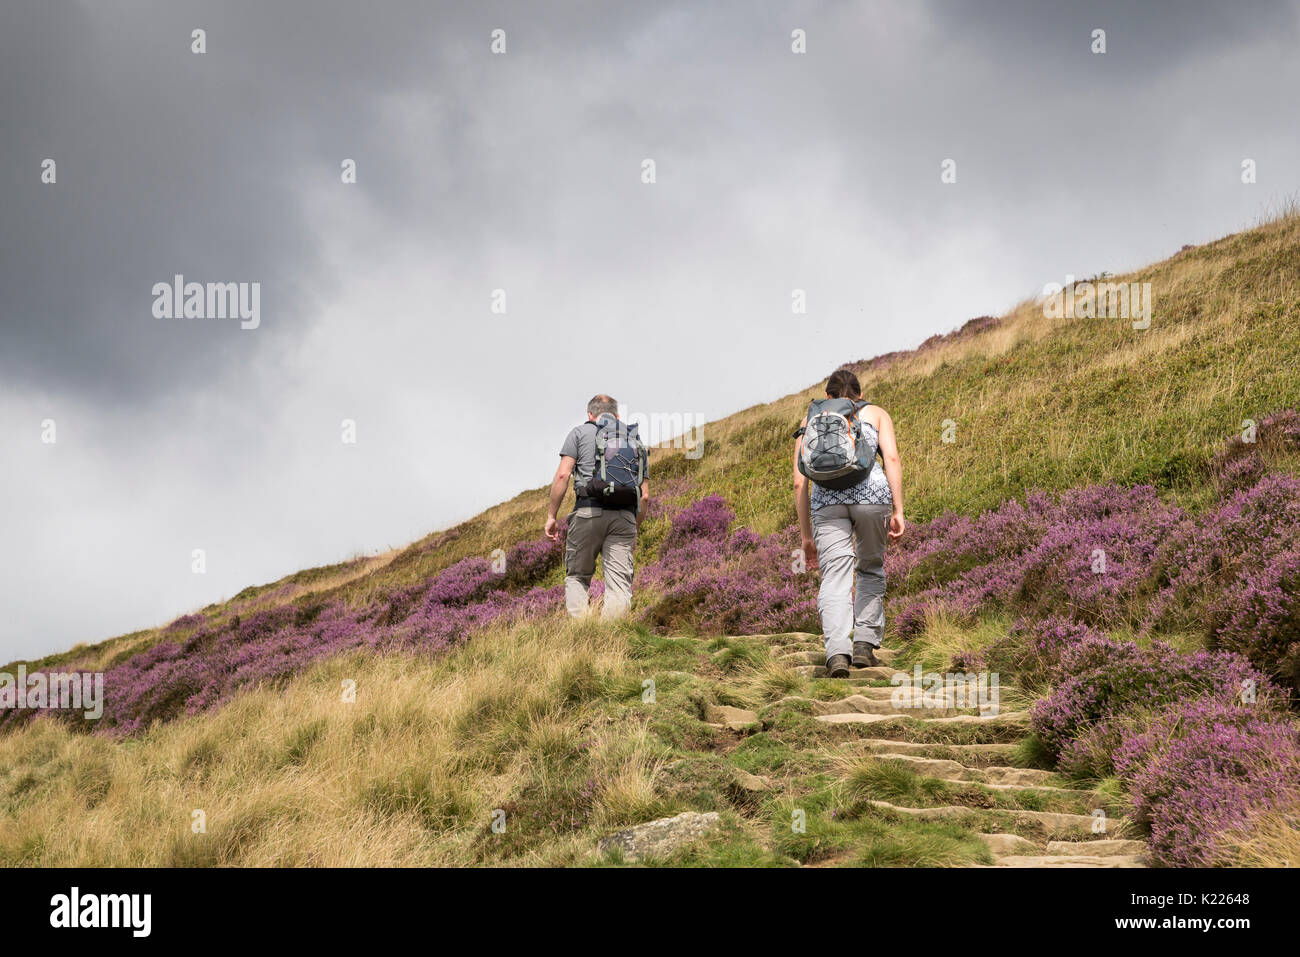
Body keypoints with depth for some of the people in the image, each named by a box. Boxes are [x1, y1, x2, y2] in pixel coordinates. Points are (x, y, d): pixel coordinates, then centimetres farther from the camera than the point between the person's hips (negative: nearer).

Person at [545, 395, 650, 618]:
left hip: (588, 510, -2)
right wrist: (635, 531, 25)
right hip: (625, 516, 2)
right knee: (619, 584, -3)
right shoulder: (636, 442, 23)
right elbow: (644, 495, 16)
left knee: (577, 577, 9)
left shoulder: (580, 432, 12)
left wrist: (552, 516, 3)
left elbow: (563, 475, -1)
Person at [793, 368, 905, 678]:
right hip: (871, 492, 0)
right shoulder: (876, 414, 22)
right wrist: (898, 511, 1)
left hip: (827, 500, 1)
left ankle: (838, 652, -25)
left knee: (834, 579, -7)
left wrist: (806, 536, 21)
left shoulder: (809, 422, 26)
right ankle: (865, 643, 9)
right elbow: (892, 459, 4)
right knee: (871, 568, 19)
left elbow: (800, 483, 18)